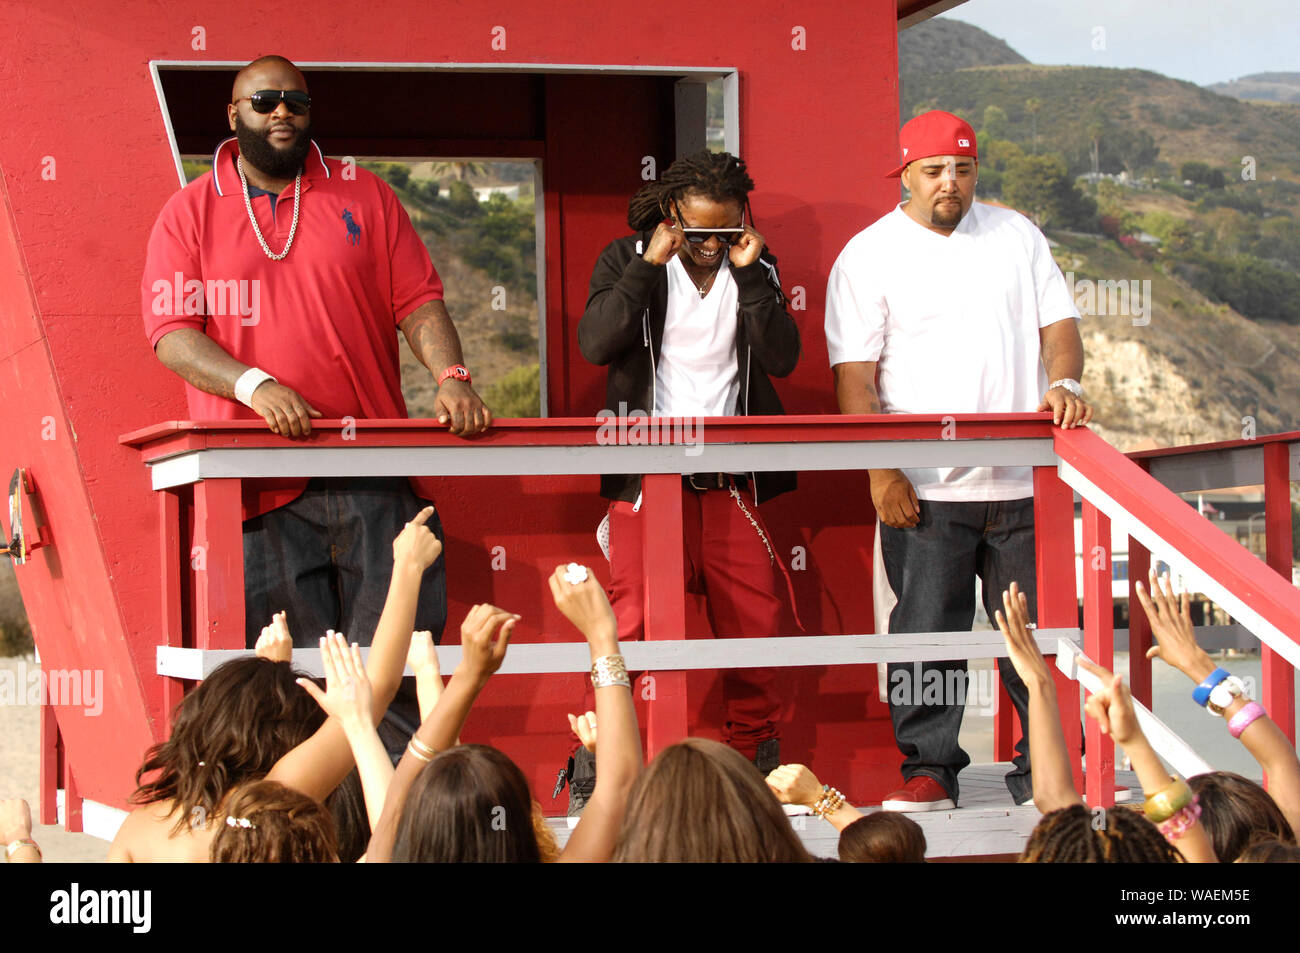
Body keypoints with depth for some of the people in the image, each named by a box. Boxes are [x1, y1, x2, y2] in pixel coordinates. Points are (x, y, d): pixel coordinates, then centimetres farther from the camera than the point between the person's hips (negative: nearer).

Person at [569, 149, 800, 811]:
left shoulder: (755, 268, 10)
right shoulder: (627, 260, 3)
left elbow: (782, 358, -2)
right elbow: (595, 344, -12)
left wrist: (750, 275, -10)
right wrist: (650, 265, -13)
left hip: (733, 477, 3)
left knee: (755, 621, 3)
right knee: (630, 621, -10)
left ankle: (755, 751, 17)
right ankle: (593, 763, -2)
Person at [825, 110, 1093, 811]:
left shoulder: (1016, 235, 13)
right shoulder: (869, 256, 2)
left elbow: (1058, 323, 13)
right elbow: (854, 377, -3)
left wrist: (1062, 381, -10)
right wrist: (882, 472, -12)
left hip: (1023, 482, 3)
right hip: (925, 489, -3)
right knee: (926, 631, -3)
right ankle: (928, 769, 8)